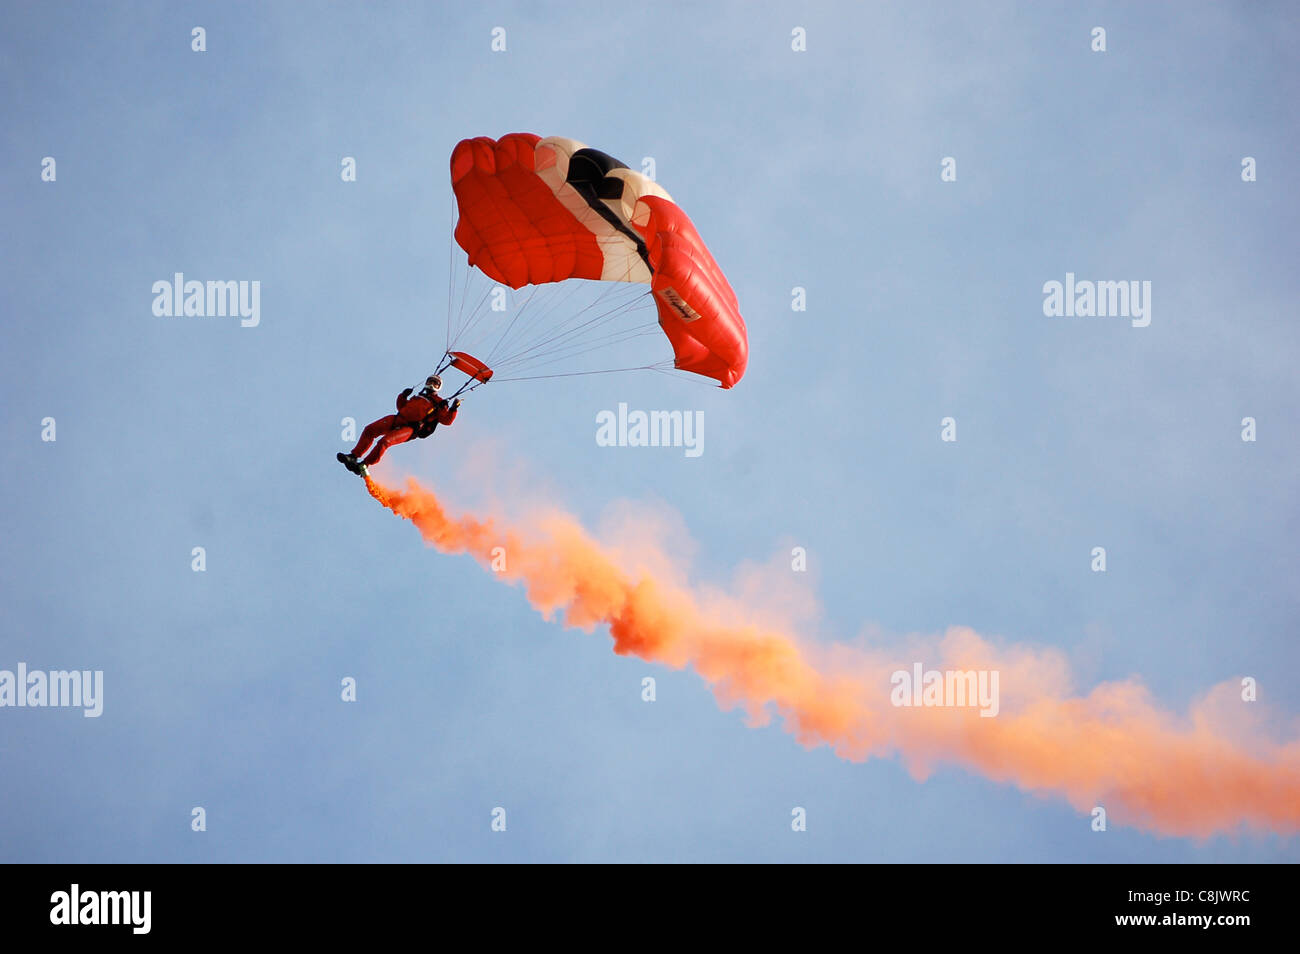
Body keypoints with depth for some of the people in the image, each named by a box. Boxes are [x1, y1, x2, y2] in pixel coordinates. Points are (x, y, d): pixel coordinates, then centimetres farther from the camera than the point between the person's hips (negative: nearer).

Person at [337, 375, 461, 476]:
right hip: (397, 419, 7)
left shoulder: (439, 403, 9)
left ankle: (363, 465, -16)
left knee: (384, 441, -26)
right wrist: (403, 396, 19)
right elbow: (401, 407, 35)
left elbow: (447, 420, -2)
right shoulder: (419, 396, 28)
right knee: (370, 430, -5)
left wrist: (453, 409, -15)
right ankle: (354, 456, -2)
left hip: (410, 429, -7)